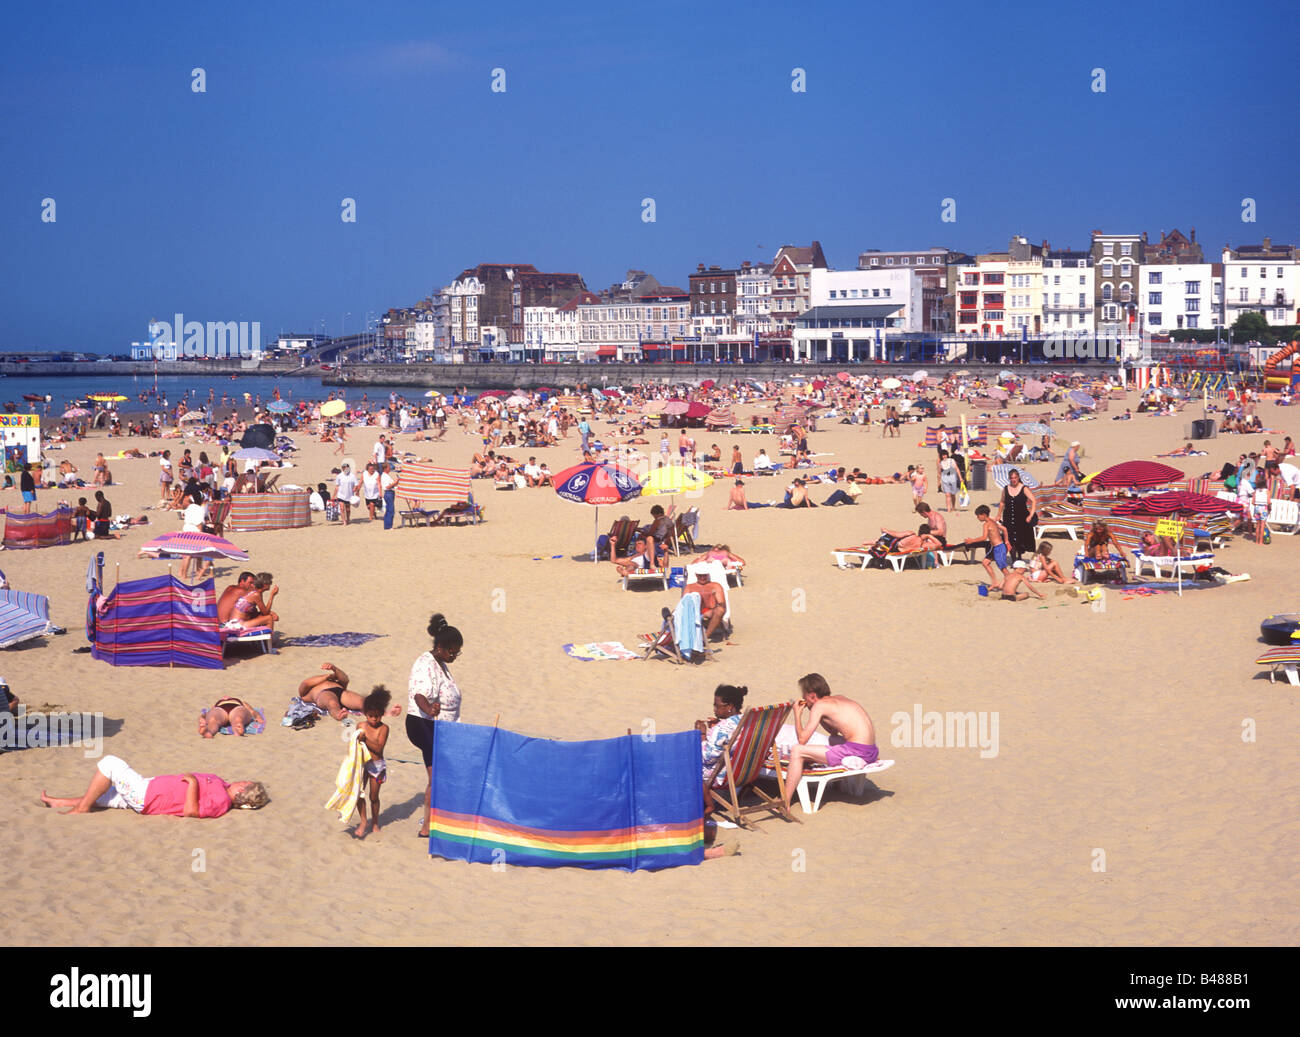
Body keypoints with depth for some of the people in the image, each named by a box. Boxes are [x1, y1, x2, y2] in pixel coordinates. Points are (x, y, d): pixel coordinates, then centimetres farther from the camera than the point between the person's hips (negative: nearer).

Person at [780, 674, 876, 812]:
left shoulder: (819, 705, -4)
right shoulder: (841, 698, 20)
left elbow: (802, 739, -6)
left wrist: (797, 714, 8)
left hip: (856, 751, -9)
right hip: (871, 752, 9)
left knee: (797, 751, -7)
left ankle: (785, 803, -7)